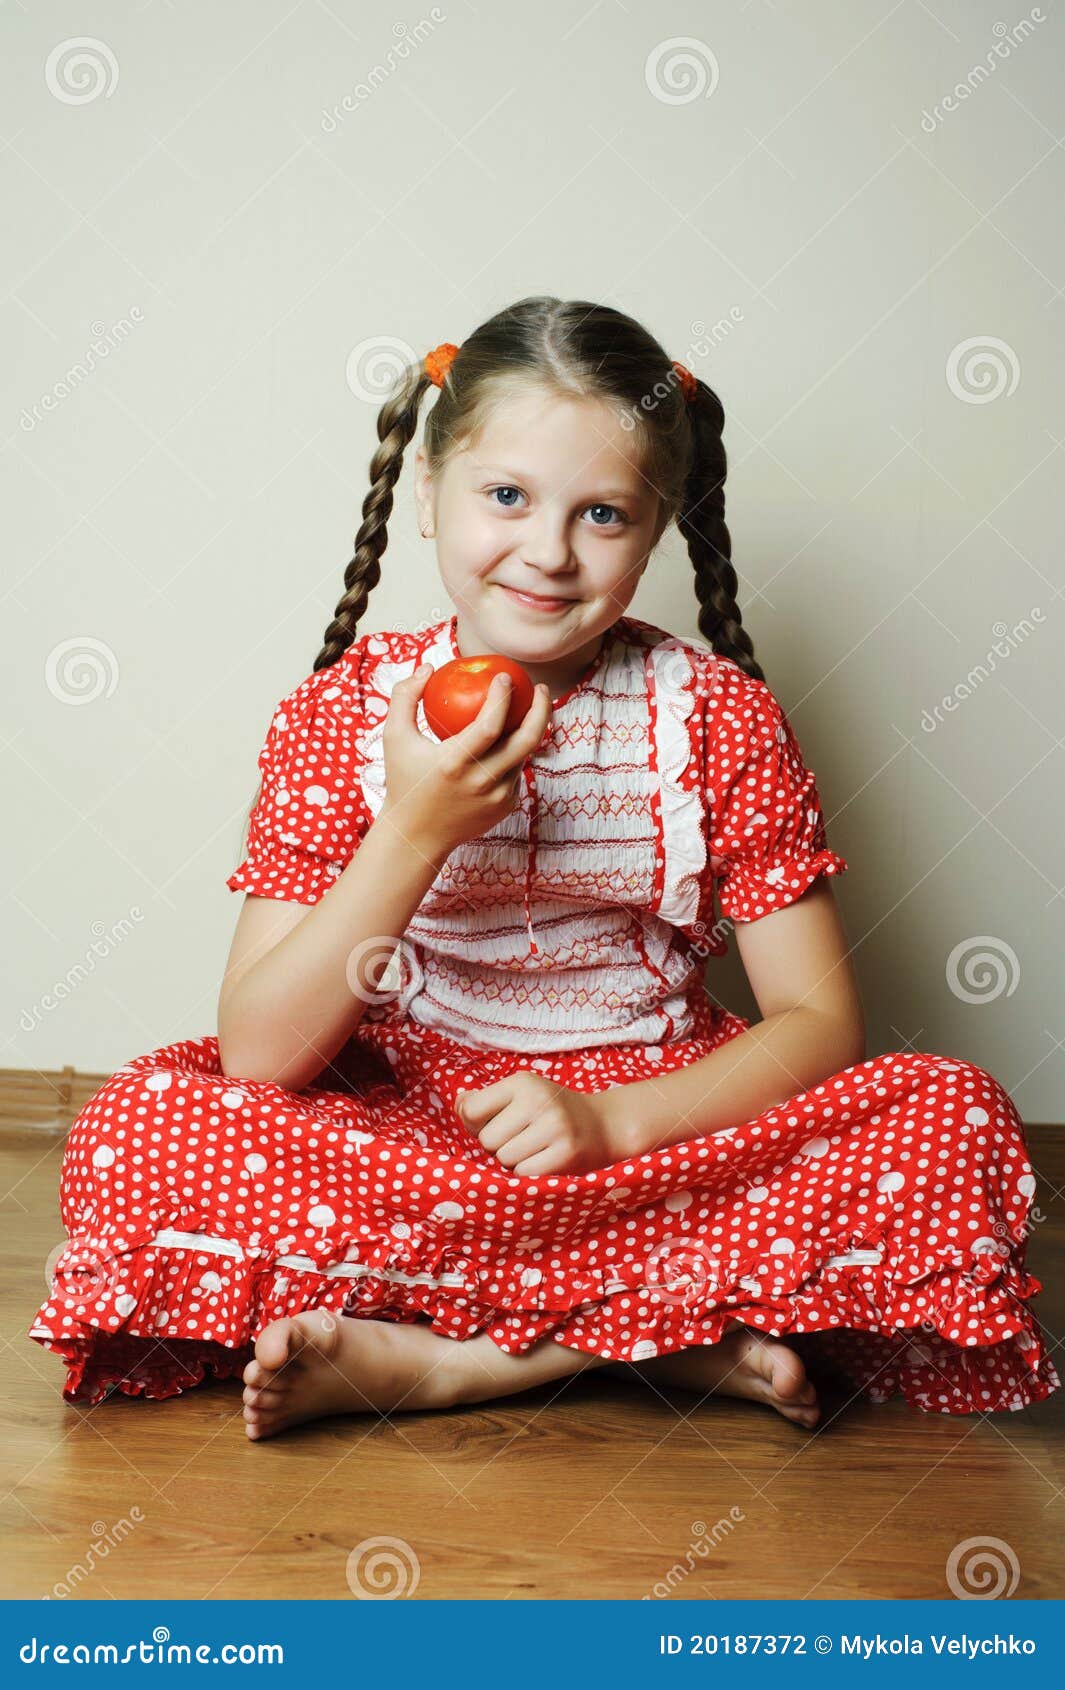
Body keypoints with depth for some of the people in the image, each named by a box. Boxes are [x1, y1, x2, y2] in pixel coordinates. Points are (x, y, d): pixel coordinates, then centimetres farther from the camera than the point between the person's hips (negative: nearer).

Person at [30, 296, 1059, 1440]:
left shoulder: (715, 714, -4)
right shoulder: (342, 712, -5)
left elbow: (817, 1022, -6)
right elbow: (258, 1055, -13)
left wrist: (611, 1120, -22)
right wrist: (417, 831, -26)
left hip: (651, 1118, 1)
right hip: (398, 1119, 0)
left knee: (959, 1123, -25)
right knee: (133, 1134, -27)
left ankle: (416, 1358, -23)